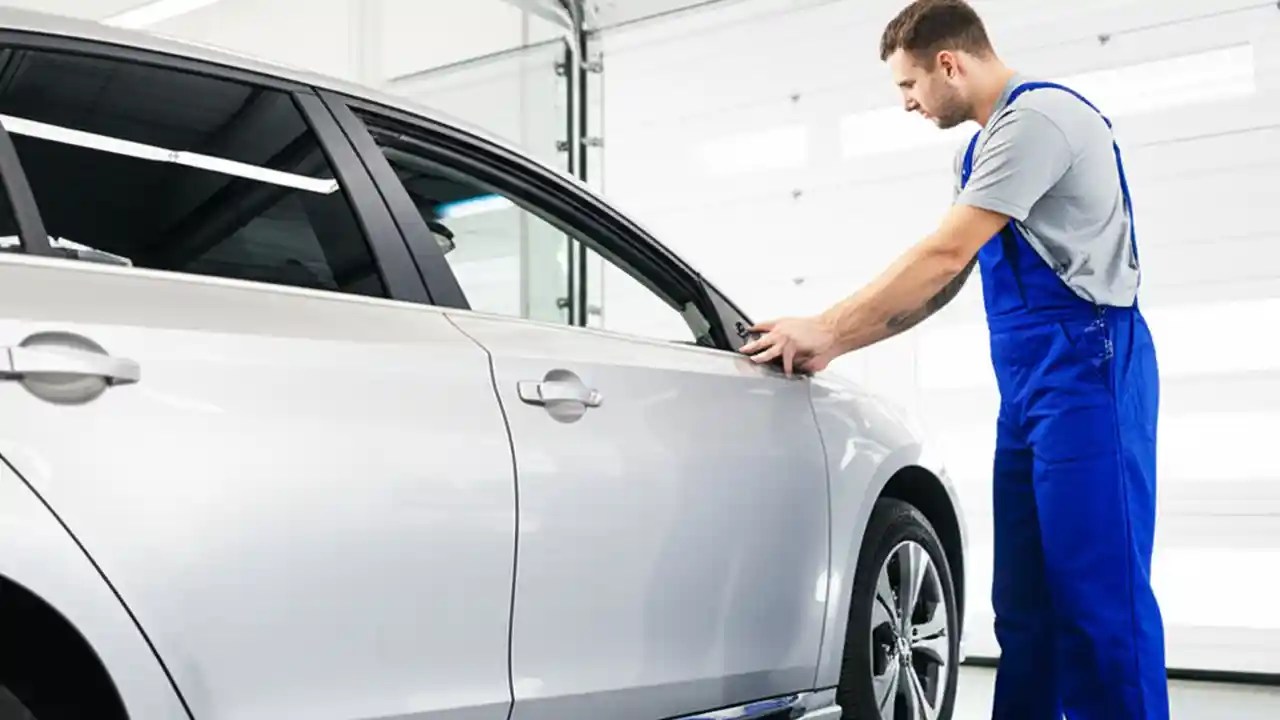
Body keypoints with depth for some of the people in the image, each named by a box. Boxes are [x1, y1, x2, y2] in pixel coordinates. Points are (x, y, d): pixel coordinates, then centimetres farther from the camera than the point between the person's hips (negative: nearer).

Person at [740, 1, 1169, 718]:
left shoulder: (1037, 116, -11)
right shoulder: (982, 148, 20)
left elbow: (944, 257, -16)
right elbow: (946, 281, 20)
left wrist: (826, 329, -11)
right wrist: (833, 344, 13)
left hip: (1085, 369, -10)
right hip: (1029, 384, 10)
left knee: (1100, 591, -8)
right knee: (1025, 600, 9)